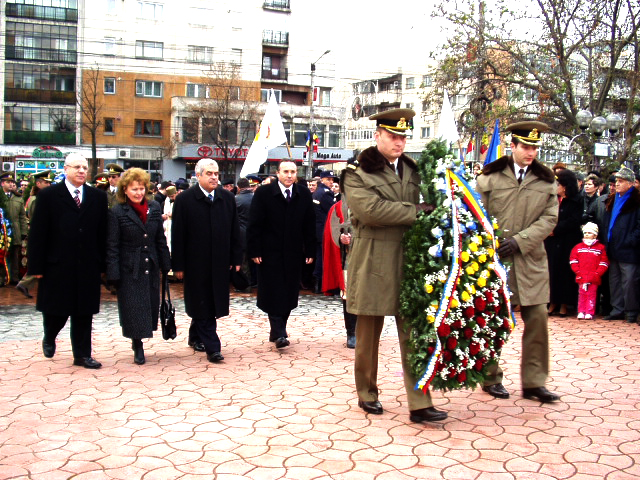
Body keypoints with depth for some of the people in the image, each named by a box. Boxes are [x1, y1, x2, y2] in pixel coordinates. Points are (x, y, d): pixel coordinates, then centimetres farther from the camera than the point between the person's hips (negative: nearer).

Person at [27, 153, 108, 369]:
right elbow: (38, 233, -4)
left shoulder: (98, 197, 6)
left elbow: (102, 233, 5)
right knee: (56, 310, 10)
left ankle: (82, 354, 18)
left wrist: (102, 264, 1)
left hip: (88, 267, 2)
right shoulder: (49, 195, -2)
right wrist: (37, 267, -8)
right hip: (57, 266, -2)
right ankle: (49, 339, 40)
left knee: (84, 313, 8)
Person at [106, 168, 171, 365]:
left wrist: (165, 265, 9)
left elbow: (160, 239, 11)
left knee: (151, 305, 10)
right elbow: (112, 246, -8)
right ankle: (138, 347, 16)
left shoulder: (154, 207, 4)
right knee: (132, 307, 1)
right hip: (129, 269, -4)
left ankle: (138, 340, 29)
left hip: (150, 266, 4)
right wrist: (113, 274, -12)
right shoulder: (117, 212, -7)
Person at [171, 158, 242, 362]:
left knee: (212, 304, 11)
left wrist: (236, 258, 6)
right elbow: (177, 235, -6)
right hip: (196, 263, -4)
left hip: (219, 262, 4)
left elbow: (234, 231, 9)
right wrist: (178, 265, -8)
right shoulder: (184, 200, -6)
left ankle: (195, 336, 31)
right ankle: (212, 347, 2)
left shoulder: (227, 198, 5)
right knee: (203, 306, -1)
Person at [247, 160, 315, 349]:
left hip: (294, 254, 3)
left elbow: (309, 225, 7)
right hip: (270, 253, -3)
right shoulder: (263, 193, -3)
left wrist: (310, 251, 3)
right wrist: (254, 251, -10)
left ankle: (278, 330, 19)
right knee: (273, 293, -4)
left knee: (289, 294, 6)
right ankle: (279, 333, -1)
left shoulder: (304, 194, 5)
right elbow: (254, 225, -5)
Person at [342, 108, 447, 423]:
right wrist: (414, 212, -16)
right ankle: (367, 394, 26)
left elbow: (427, 204, 22)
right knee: (368, 335, 8)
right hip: (373, 263, -4)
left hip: (409, 262, 4)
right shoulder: (357, 172, -3)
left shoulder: (412, 170, 15)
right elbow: (371, 209, -18)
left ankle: (419, 405, 5)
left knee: (413, 334, 2)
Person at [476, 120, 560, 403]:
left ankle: (534, 382, 12)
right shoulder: (490, 177, 0)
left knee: (537, 318, 0)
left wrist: (520, 240, -12)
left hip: (530, 261, 3)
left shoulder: (546, 181, 8)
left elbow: (549, 218, 1)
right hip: (494, 260, -2)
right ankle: (491, 377, 21)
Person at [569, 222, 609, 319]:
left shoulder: (600, 248, 2)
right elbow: (573, 260, 7)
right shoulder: (578, 247, 7)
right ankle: (581, 312, 10)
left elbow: (604, 262, 0)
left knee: (591, 295, 0)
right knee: (582, 294, 5)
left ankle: (589, 313, 4)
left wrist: (597, 273, -9)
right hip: (581, 277, 2)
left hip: (594, 278, -2)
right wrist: (578, 271, -4)